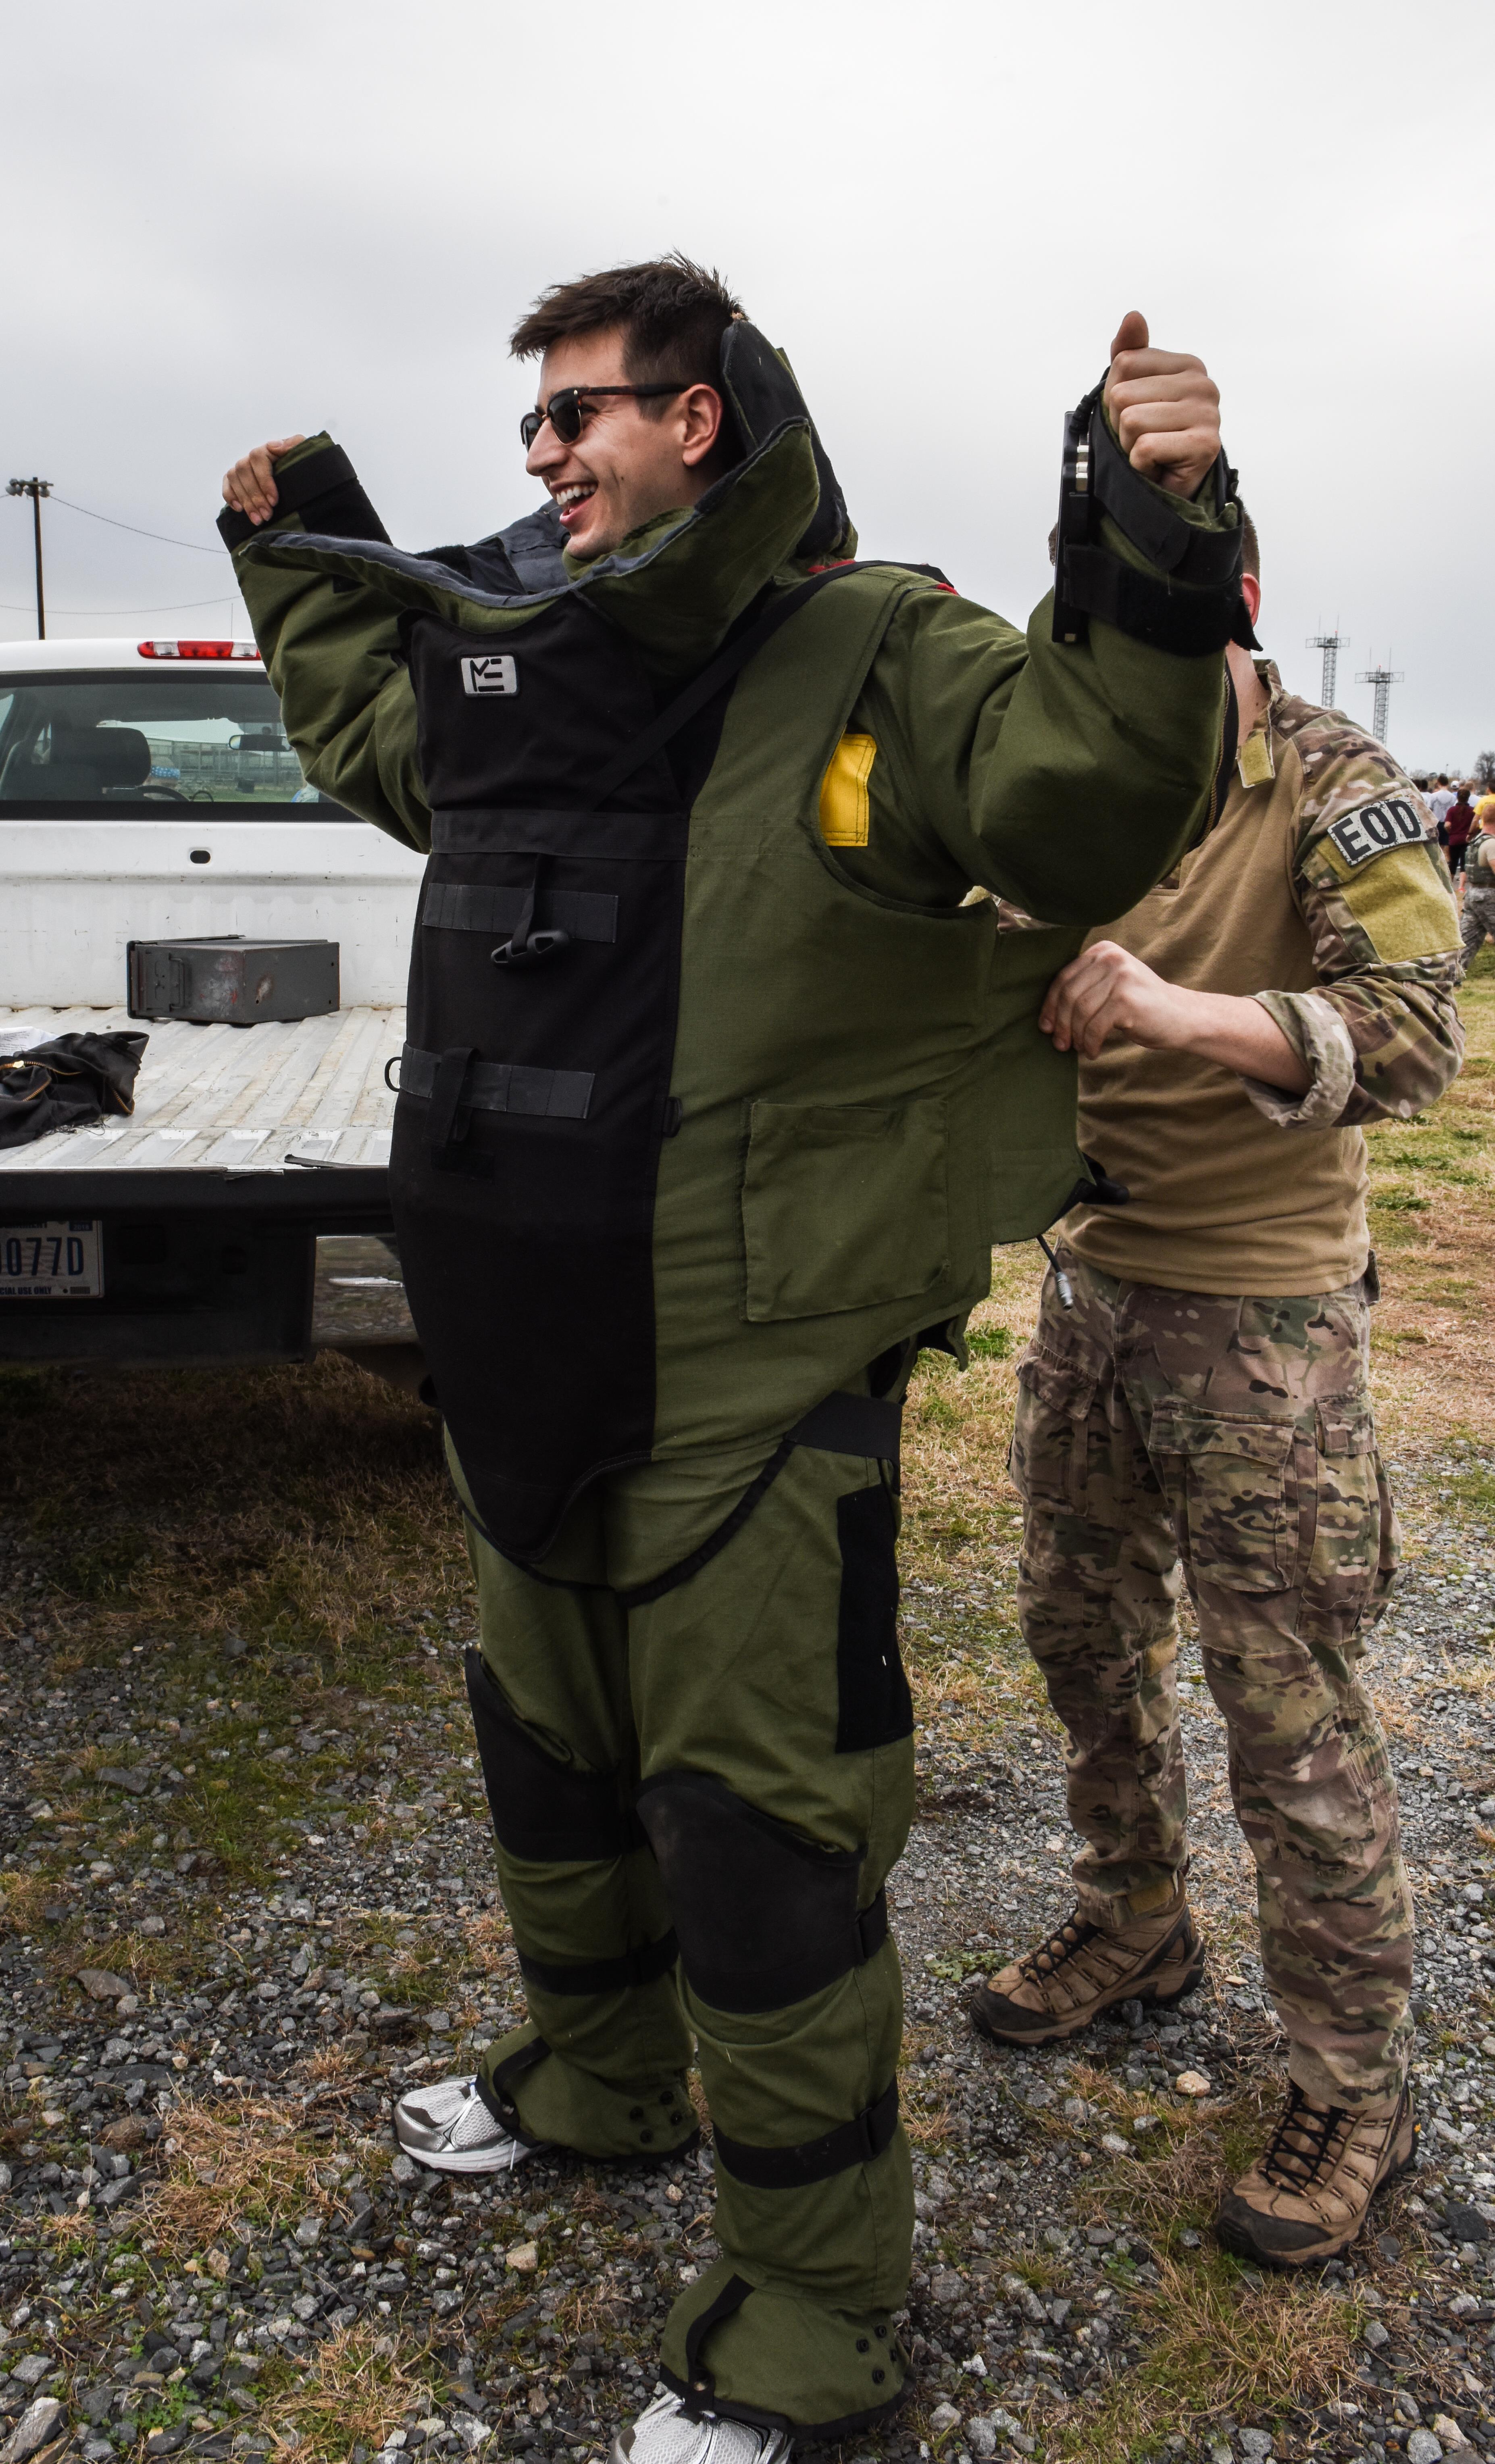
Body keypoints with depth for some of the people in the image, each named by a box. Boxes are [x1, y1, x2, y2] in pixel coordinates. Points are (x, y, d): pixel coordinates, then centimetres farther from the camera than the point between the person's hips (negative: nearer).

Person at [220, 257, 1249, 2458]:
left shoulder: (879, 659, -10)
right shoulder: (510, 653, 11)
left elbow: (1086, 807, -23)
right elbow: (368, 725, 32)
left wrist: (1160, 568, -36)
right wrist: (302, 556, 31)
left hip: (751, 1390, -8)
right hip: (536, 1364, 8)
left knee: (755, 1830, 2)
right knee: (554, 1753, 25)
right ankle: (601, 2079, 52)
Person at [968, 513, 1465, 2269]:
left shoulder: (1332, 791, -12)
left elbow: (1414, 1031, -25)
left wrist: (1184, 1013, -39)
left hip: (1259, 1306, -7)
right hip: (1089, 1277, 7)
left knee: (1289, 1710, 0)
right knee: (1082, 1633, 19)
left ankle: (1353, 2091, 18)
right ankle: (1133, 1930, 42)